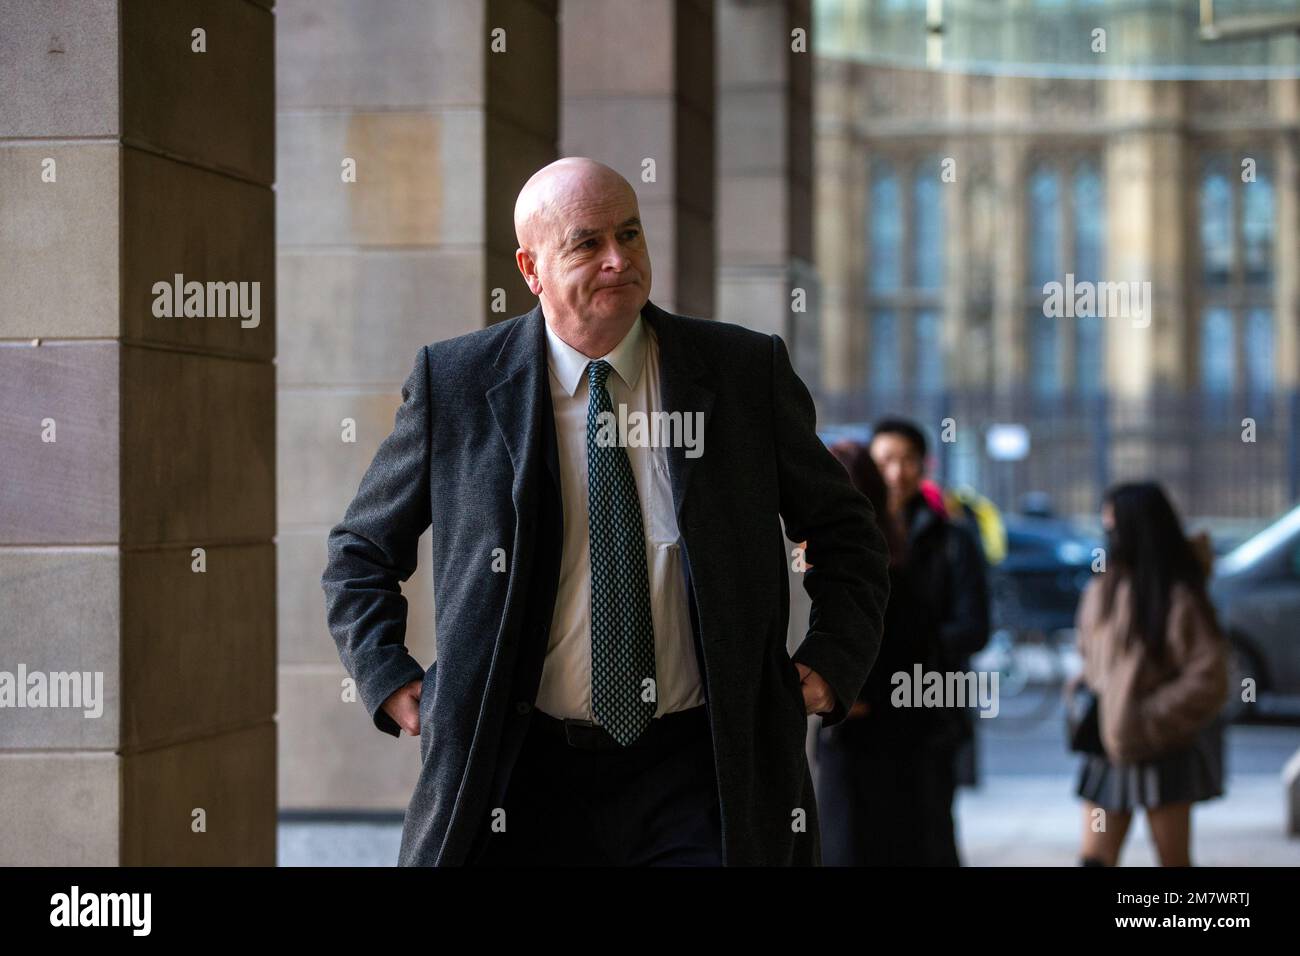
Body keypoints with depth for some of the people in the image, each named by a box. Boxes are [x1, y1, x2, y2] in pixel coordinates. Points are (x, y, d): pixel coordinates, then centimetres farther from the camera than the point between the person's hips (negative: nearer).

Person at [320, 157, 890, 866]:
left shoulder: (747, 372, 3)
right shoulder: (453, 383, 1)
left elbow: (844, 534, 15)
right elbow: (360, 552, 14)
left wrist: (832, 664, 1)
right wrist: (390, 682, 1)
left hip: (701, 780, 0)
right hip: (523, 775, 0)